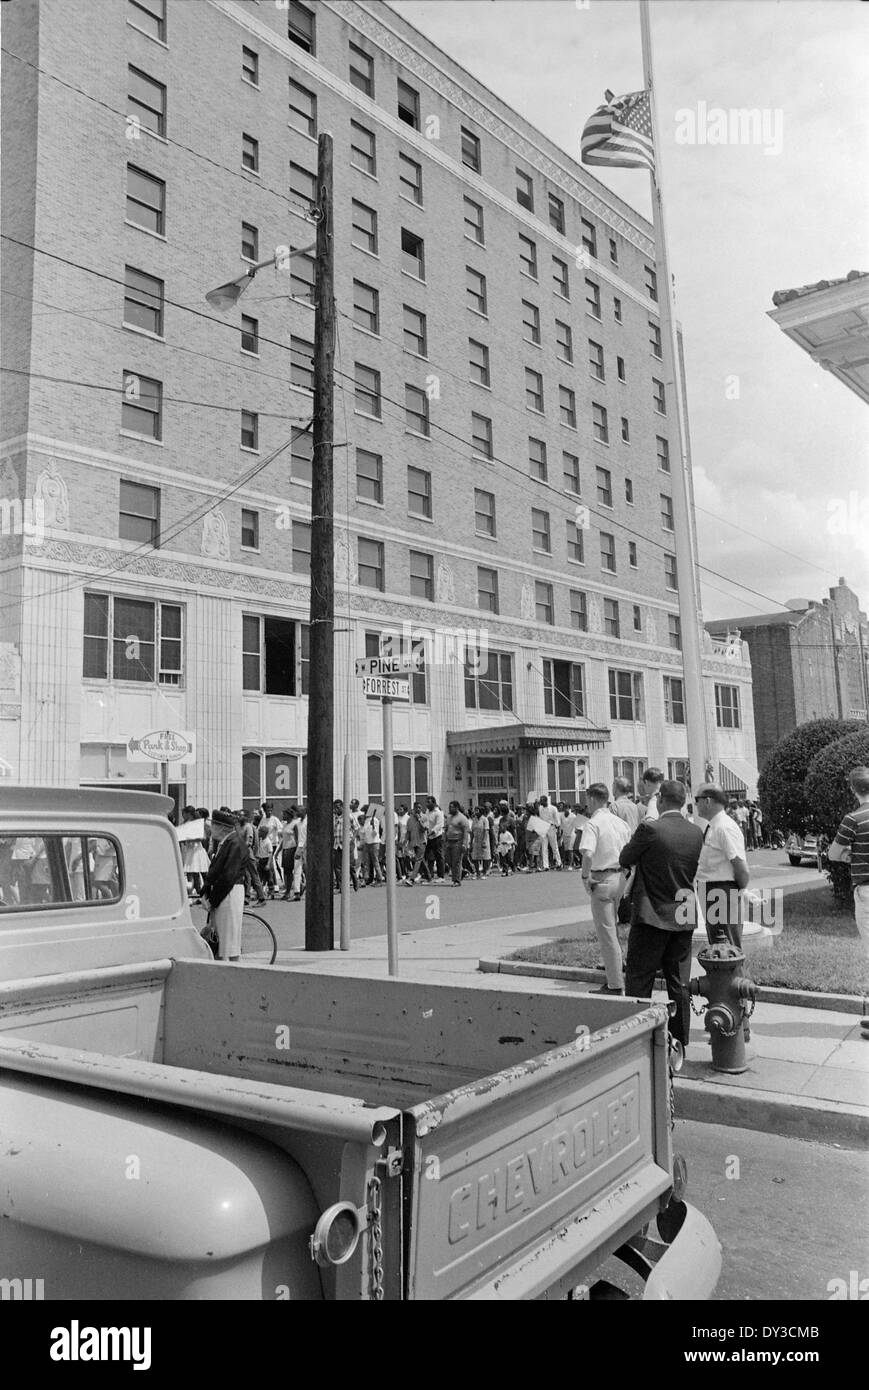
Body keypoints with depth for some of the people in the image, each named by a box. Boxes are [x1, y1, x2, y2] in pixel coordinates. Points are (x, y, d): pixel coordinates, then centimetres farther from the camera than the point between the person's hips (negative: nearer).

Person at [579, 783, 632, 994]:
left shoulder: (593, 823, -14)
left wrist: (585, 876, -16)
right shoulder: (620, 822, 9)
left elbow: (588, 853, -28)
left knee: (607, 933, -1)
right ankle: (615, 973, 33)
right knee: (613, 929, 23)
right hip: (620, 878, 8)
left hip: (602, 880, -8)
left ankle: (615, 985, 3)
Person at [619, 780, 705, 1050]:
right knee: (679, 984, 14)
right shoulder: (696, 832, 0)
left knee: (638, 981, 5)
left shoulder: (650, 829, -17)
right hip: (685, 917, 5)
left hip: (651, 916, -5)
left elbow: (625, 860, -5)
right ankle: (680, 1042, 20)